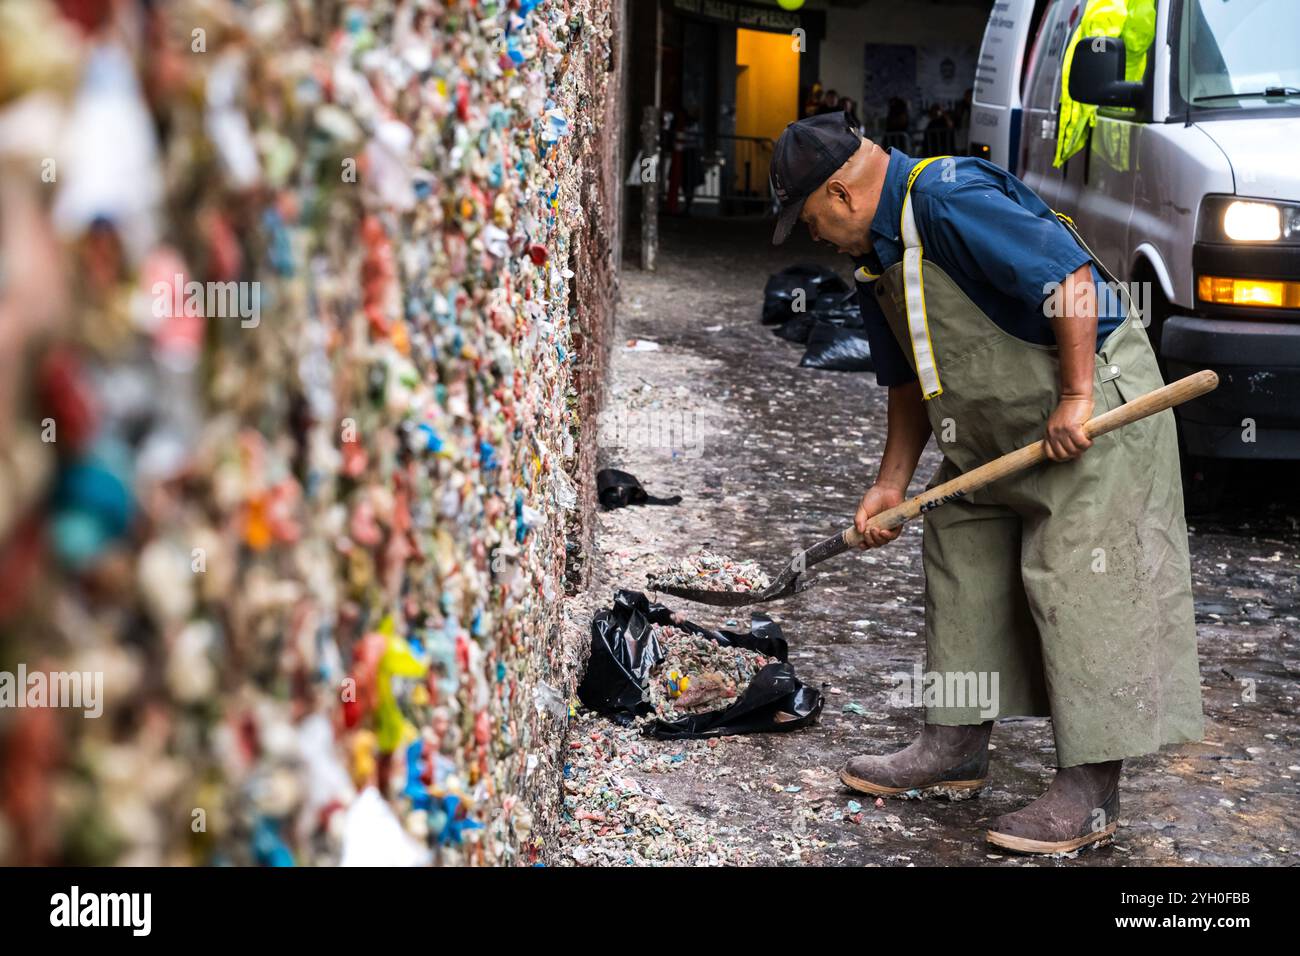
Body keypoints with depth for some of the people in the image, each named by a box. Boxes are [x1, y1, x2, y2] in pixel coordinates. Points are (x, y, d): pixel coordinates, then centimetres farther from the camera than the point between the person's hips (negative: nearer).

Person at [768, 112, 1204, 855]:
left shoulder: (949, 201, -22)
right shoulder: (879, 254, 10)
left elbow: (1071, 277, -28)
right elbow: (911, 378, 17)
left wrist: (1075, 398, -25)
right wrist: (892, 483, 12)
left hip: (1092, 412, -10)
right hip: (996, 433, 10)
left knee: (1077, 585, -8)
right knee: (960, 555, 14)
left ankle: (1092, 793, 1)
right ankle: (957, 748, 26)